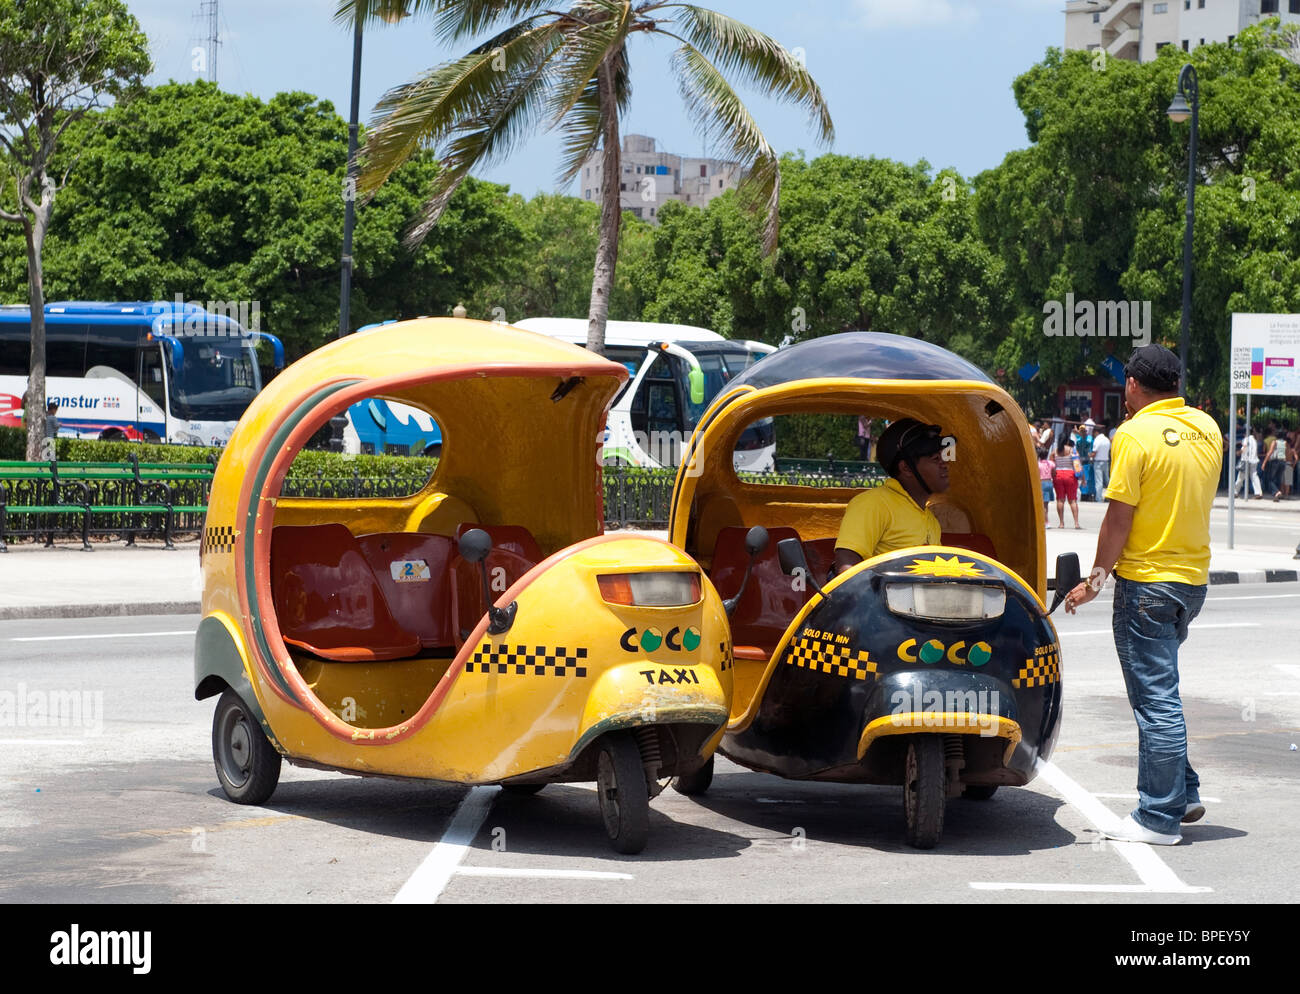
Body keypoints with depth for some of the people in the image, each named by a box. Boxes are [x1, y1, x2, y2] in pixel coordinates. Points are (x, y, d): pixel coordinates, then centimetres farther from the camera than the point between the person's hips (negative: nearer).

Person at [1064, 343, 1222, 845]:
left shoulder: (1135, 435, -14)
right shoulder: (1207, 428, 7)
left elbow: (1119, 518, -14)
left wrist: (1096, 578, -7)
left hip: (1146, 579, -7)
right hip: (1194, 576, 7)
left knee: (1156, 696, -4)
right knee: (1161, 688, 21)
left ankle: (1160, 817, 0)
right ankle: (1183, 793, 24)